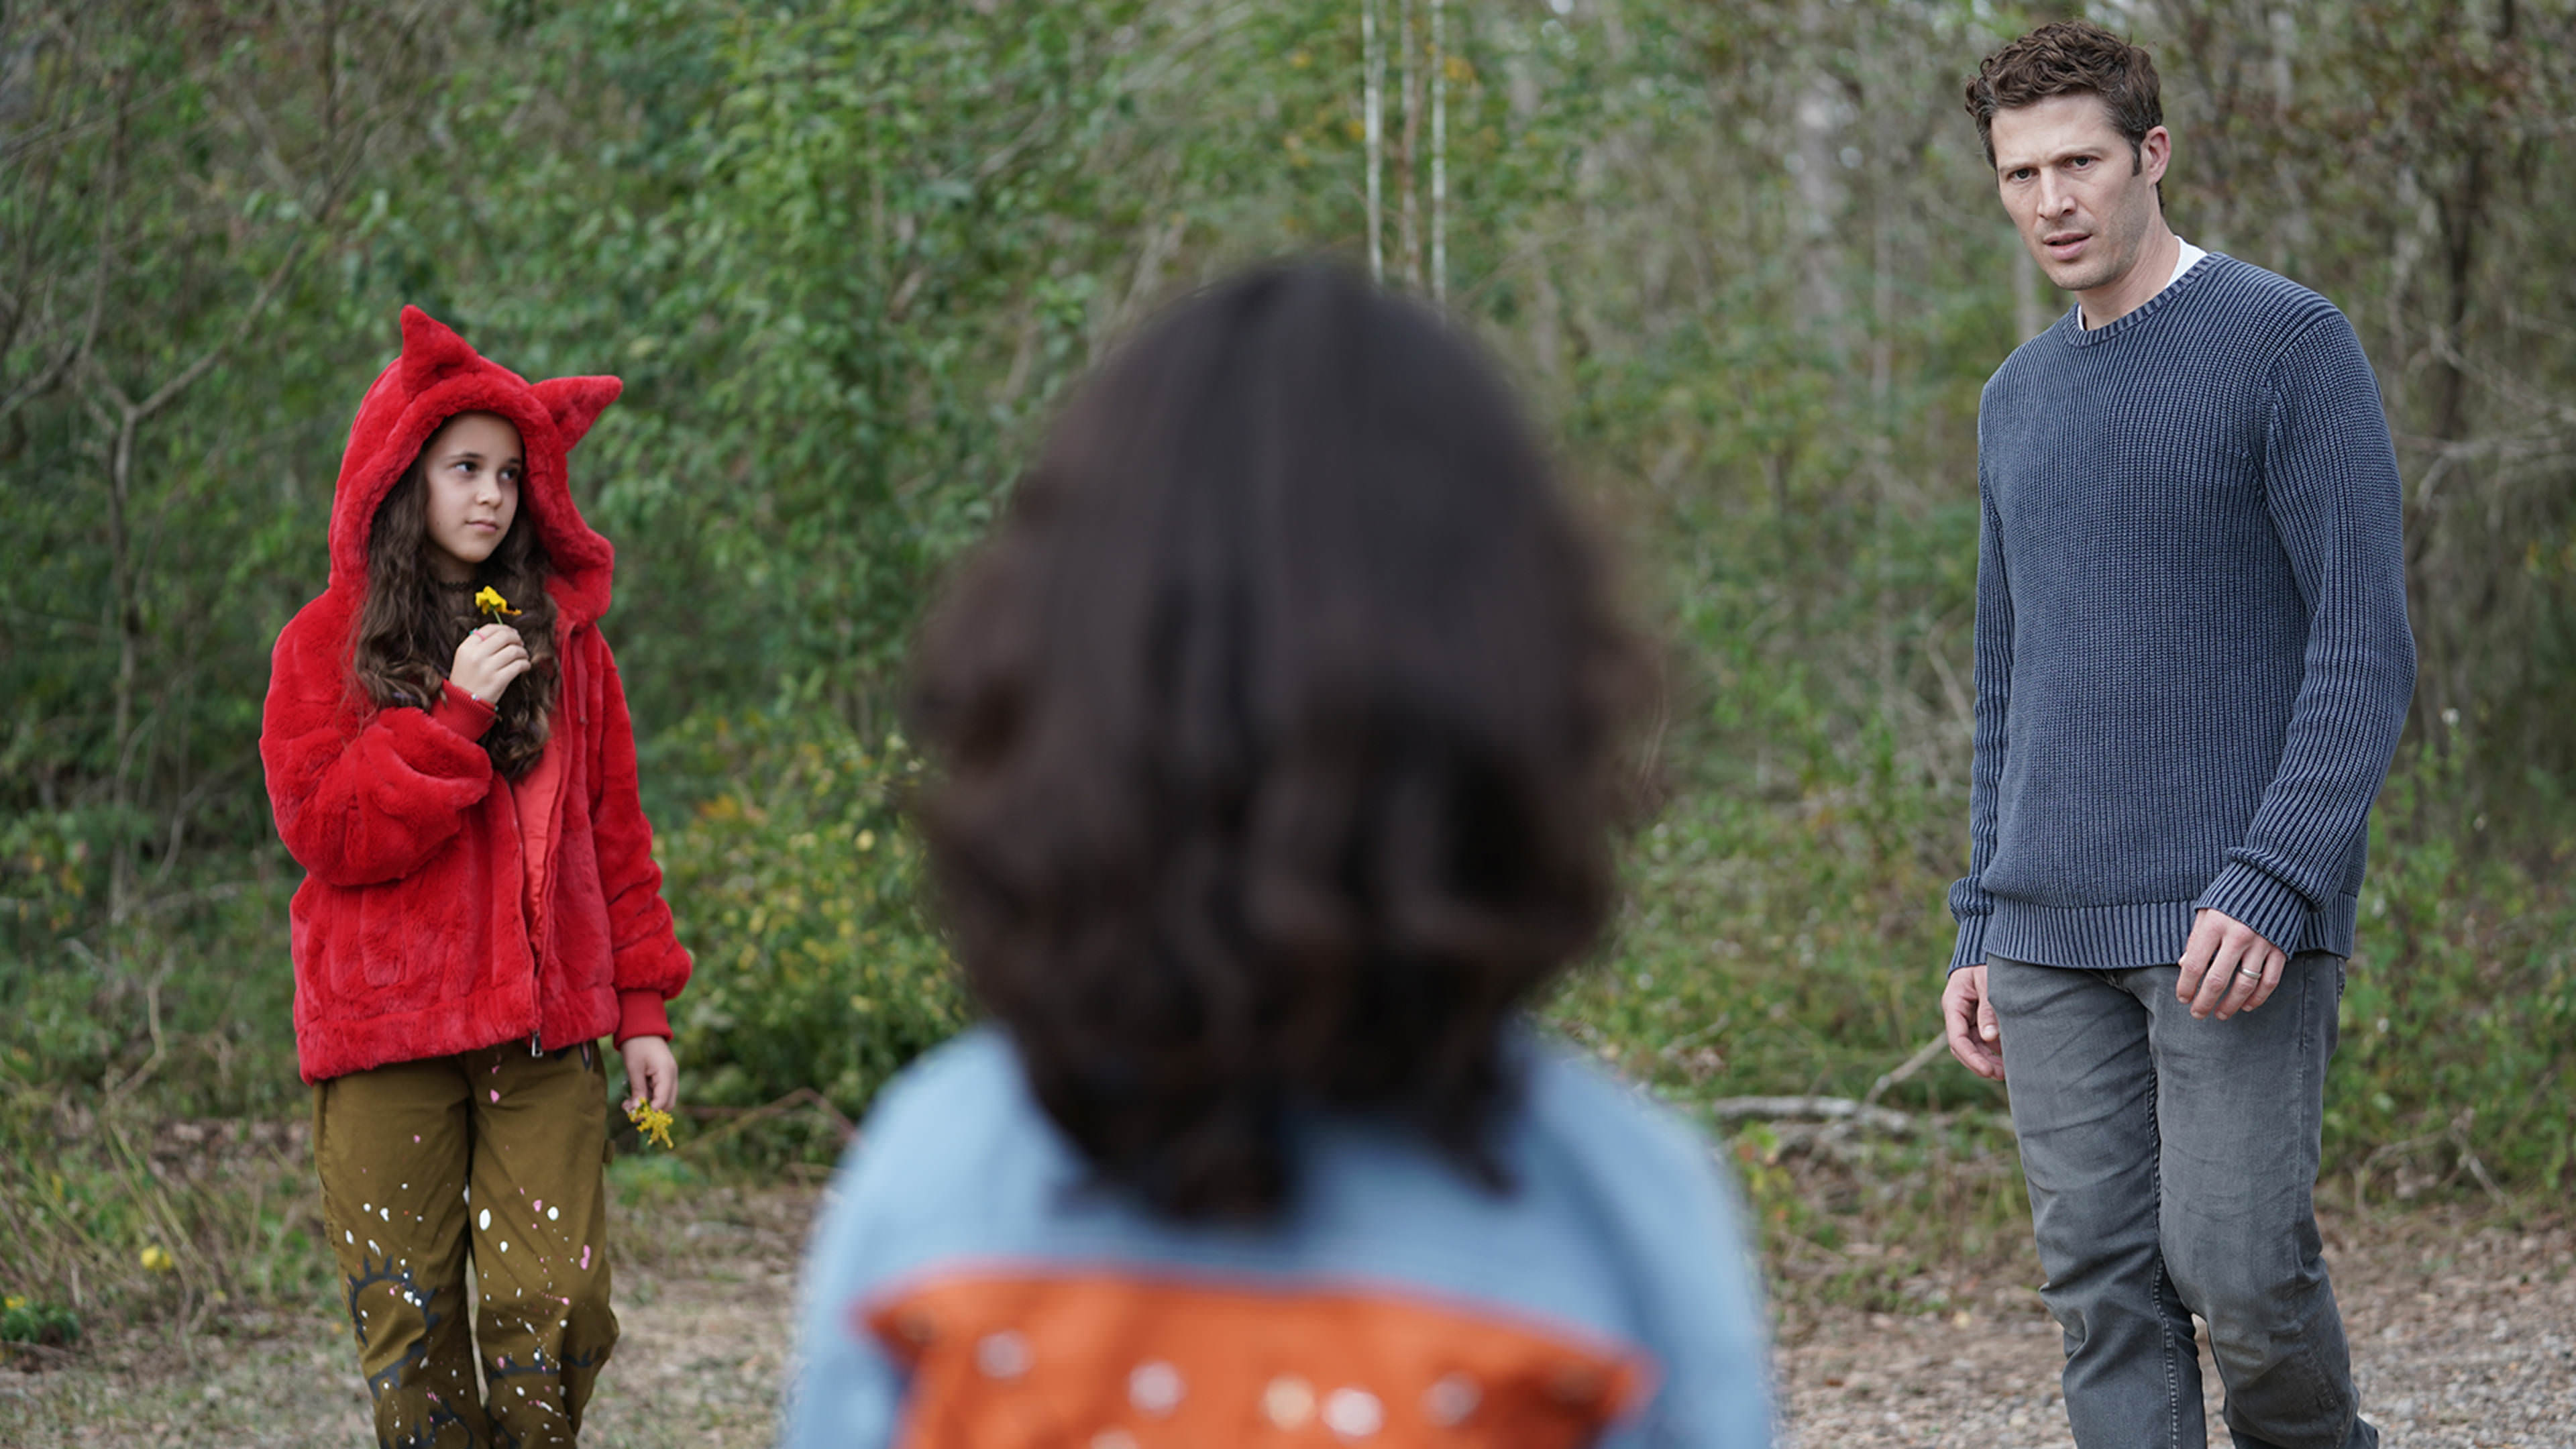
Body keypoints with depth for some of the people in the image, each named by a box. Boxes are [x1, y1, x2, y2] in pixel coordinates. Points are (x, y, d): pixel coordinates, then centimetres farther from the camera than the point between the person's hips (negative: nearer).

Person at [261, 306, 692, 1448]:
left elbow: (614, 831, 13)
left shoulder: (560, 634, 10)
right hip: (386, 1036, -1)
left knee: (551, 1302, -8)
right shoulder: (329, 644, 4)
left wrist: (643, 1009, 8)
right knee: (408, 1319, -2)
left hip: (545, 1030, 1)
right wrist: (454, 713, -14)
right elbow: (324, 831, -7)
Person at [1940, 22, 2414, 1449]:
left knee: (2235, 1261, -11)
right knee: (2102, 1284, 1)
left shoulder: (2292, 347, -4)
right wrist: (1981, 929, 16)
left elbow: (2365, 648, -9)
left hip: (2234, 919, -6)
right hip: (2053, 939, 6)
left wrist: (2272, 884, -19)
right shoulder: (2018, 399, 16)